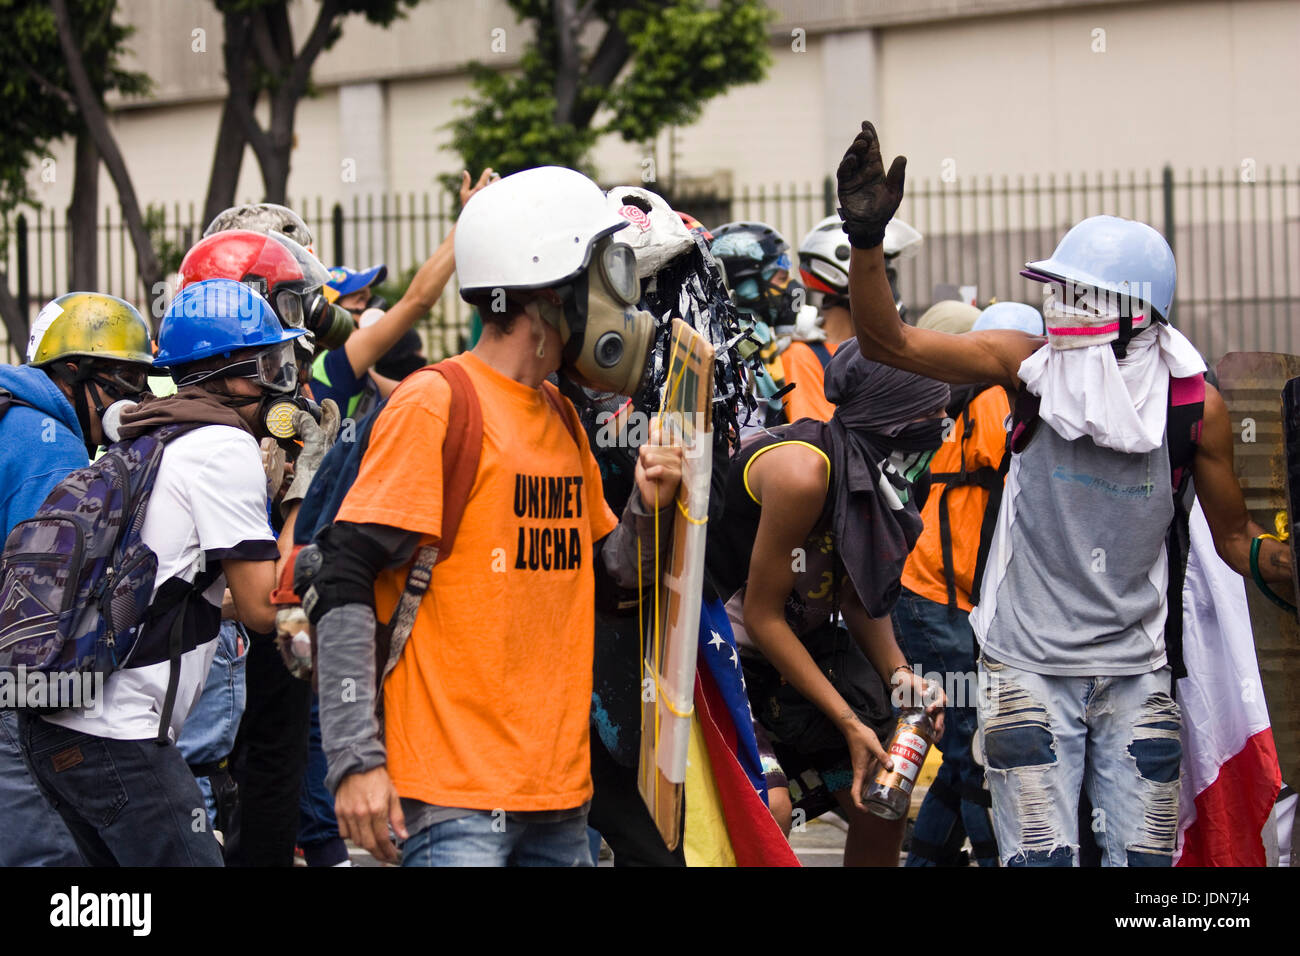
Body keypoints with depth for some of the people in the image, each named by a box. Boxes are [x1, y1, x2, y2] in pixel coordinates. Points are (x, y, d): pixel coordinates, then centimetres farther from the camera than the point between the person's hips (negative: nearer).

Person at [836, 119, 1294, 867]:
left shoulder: (1195, 406, -3)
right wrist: (867, 236, -18)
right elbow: (890, 342, -5)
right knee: (1040, 855, -5)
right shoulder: (1031, 366, -4)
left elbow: (1236, 540, 5)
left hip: (1137, 671, 1)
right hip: (1030, 663, -1)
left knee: (1143, 857, 4)